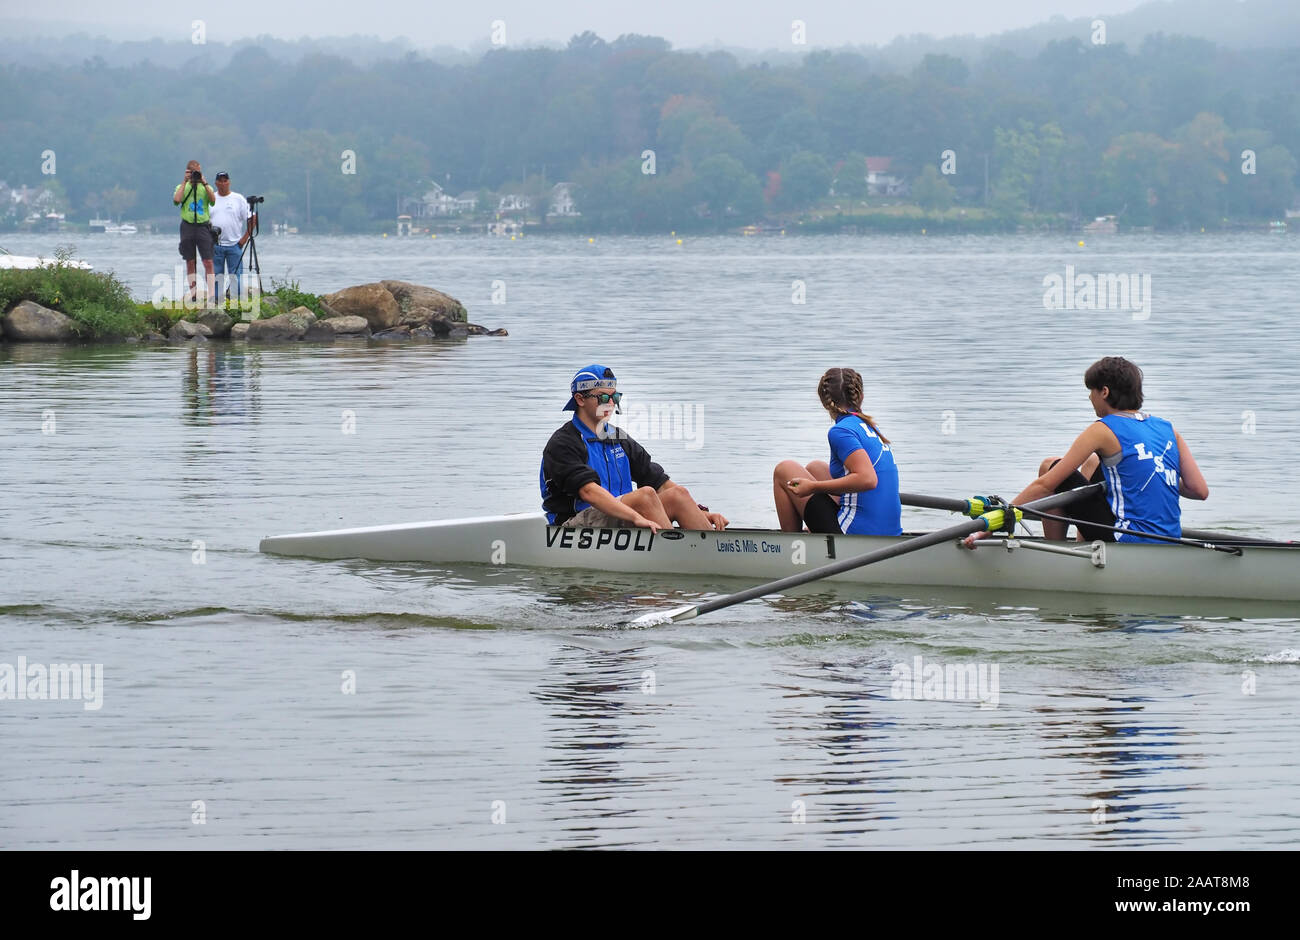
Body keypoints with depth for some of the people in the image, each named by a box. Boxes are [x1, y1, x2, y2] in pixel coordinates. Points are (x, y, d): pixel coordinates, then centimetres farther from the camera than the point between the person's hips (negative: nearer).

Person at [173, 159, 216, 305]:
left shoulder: (206, 187, 10)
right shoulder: (182, 187, 9)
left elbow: (213, 200, -9)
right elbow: (176, 200, -10)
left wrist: (204, 183, -9)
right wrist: (185, 182, -7)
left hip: (203, 226, -1)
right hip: (187, 226, 1)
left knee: (208, 262, -10)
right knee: (190, 262, 6)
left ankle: (211, 292, -13)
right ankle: (193, 292, 13)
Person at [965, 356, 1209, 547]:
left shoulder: (1104, 430, -8)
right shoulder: (1167, 429, 8)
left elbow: (1044, 485, -9)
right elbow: (1200, 490, 2)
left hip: (1130, 540, -7)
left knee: (1050, 467, 6)